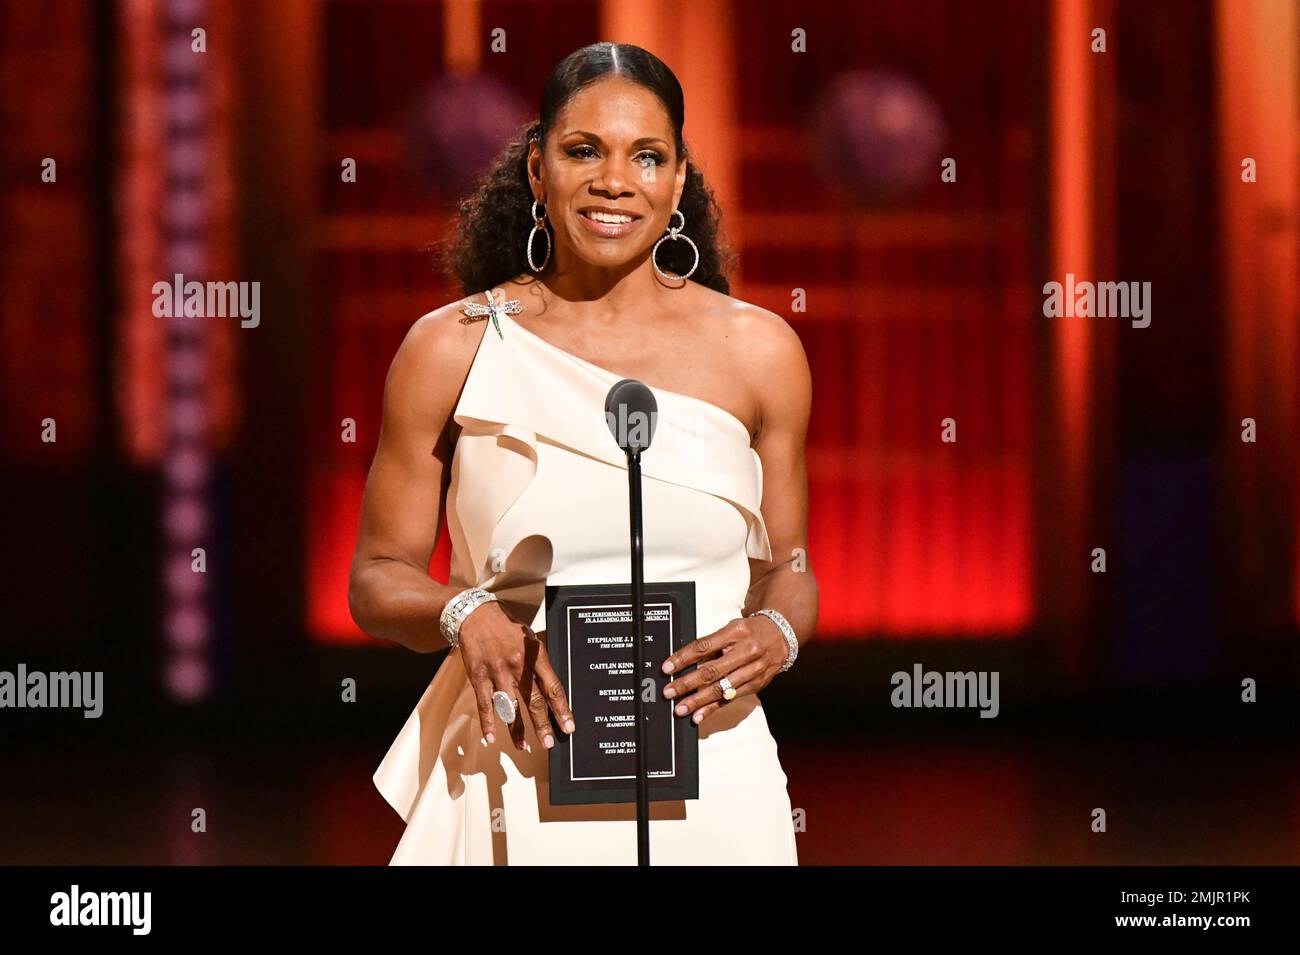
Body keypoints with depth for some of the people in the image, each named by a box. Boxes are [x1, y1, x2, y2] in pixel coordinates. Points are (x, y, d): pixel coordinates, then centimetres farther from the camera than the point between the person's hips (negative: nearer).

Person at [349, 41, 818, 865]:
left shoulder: (758, 351, 4)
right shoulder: (451, 350, 1)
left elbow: (787, 571, 13)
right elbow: (379, 579, 5)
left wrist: (775, 637, -9)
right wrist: (464, 614, -16)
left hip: (711, 780, 1)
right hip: (522, 783, -1)